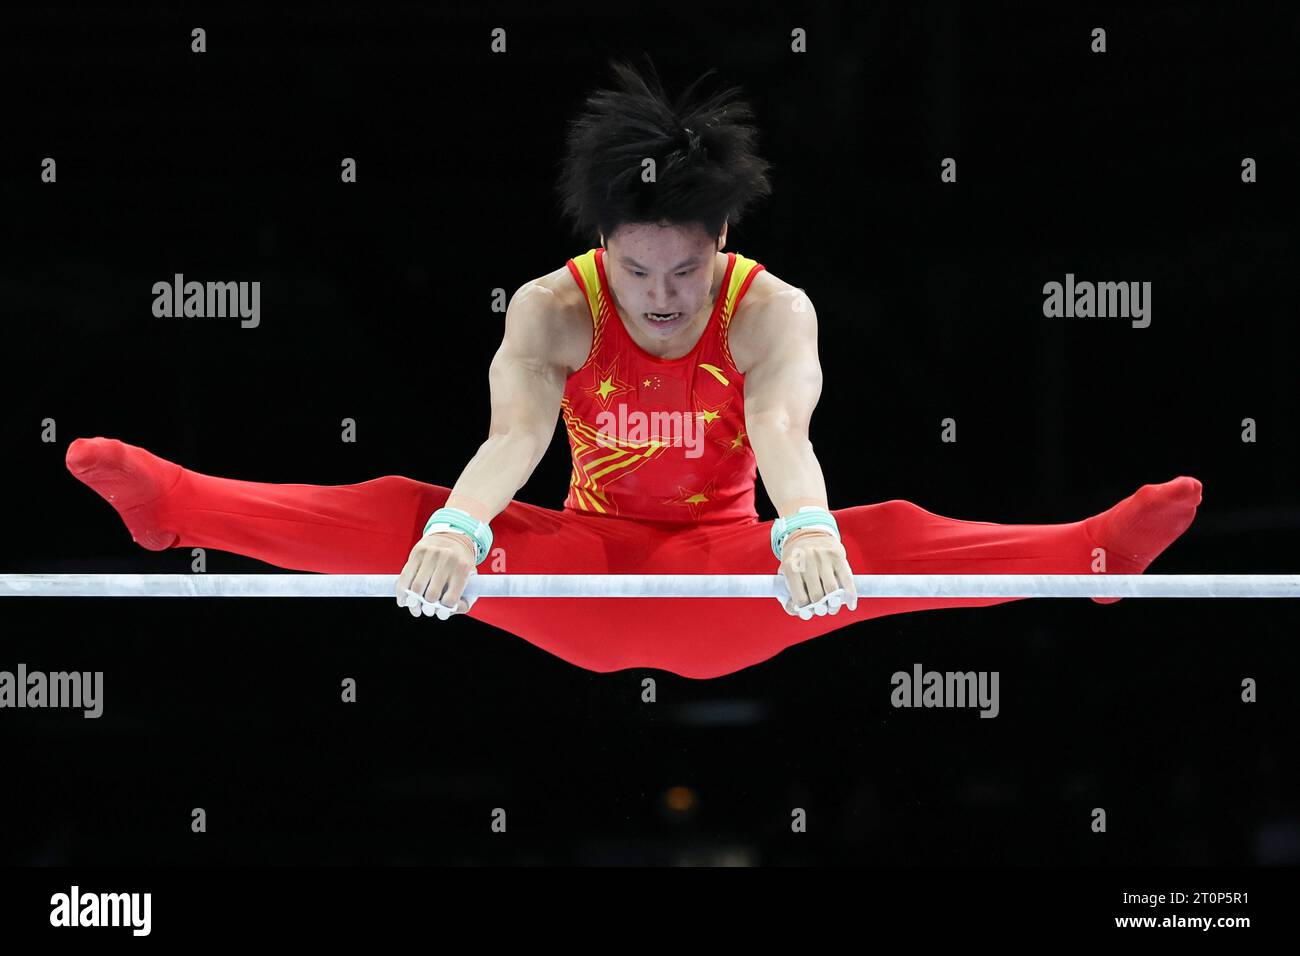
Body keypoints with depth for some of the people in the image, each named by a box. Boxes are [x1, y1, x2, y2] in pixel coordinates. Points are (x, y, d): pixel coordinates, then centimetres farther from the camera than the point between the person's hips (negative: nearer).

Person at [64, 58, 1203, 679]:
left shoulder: (772, 311, -18)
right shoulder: (554, 309, -16)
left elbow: (783, 427, -39)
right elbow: (513, 434, -34)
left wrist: (808, 531, -62)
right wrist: (456, 533, -57)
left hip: (724, 584, -1)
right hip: (584, 574, 1)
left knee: (889, 537, -28)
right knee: (405, 514, -20)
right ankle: (172, 504, -24)